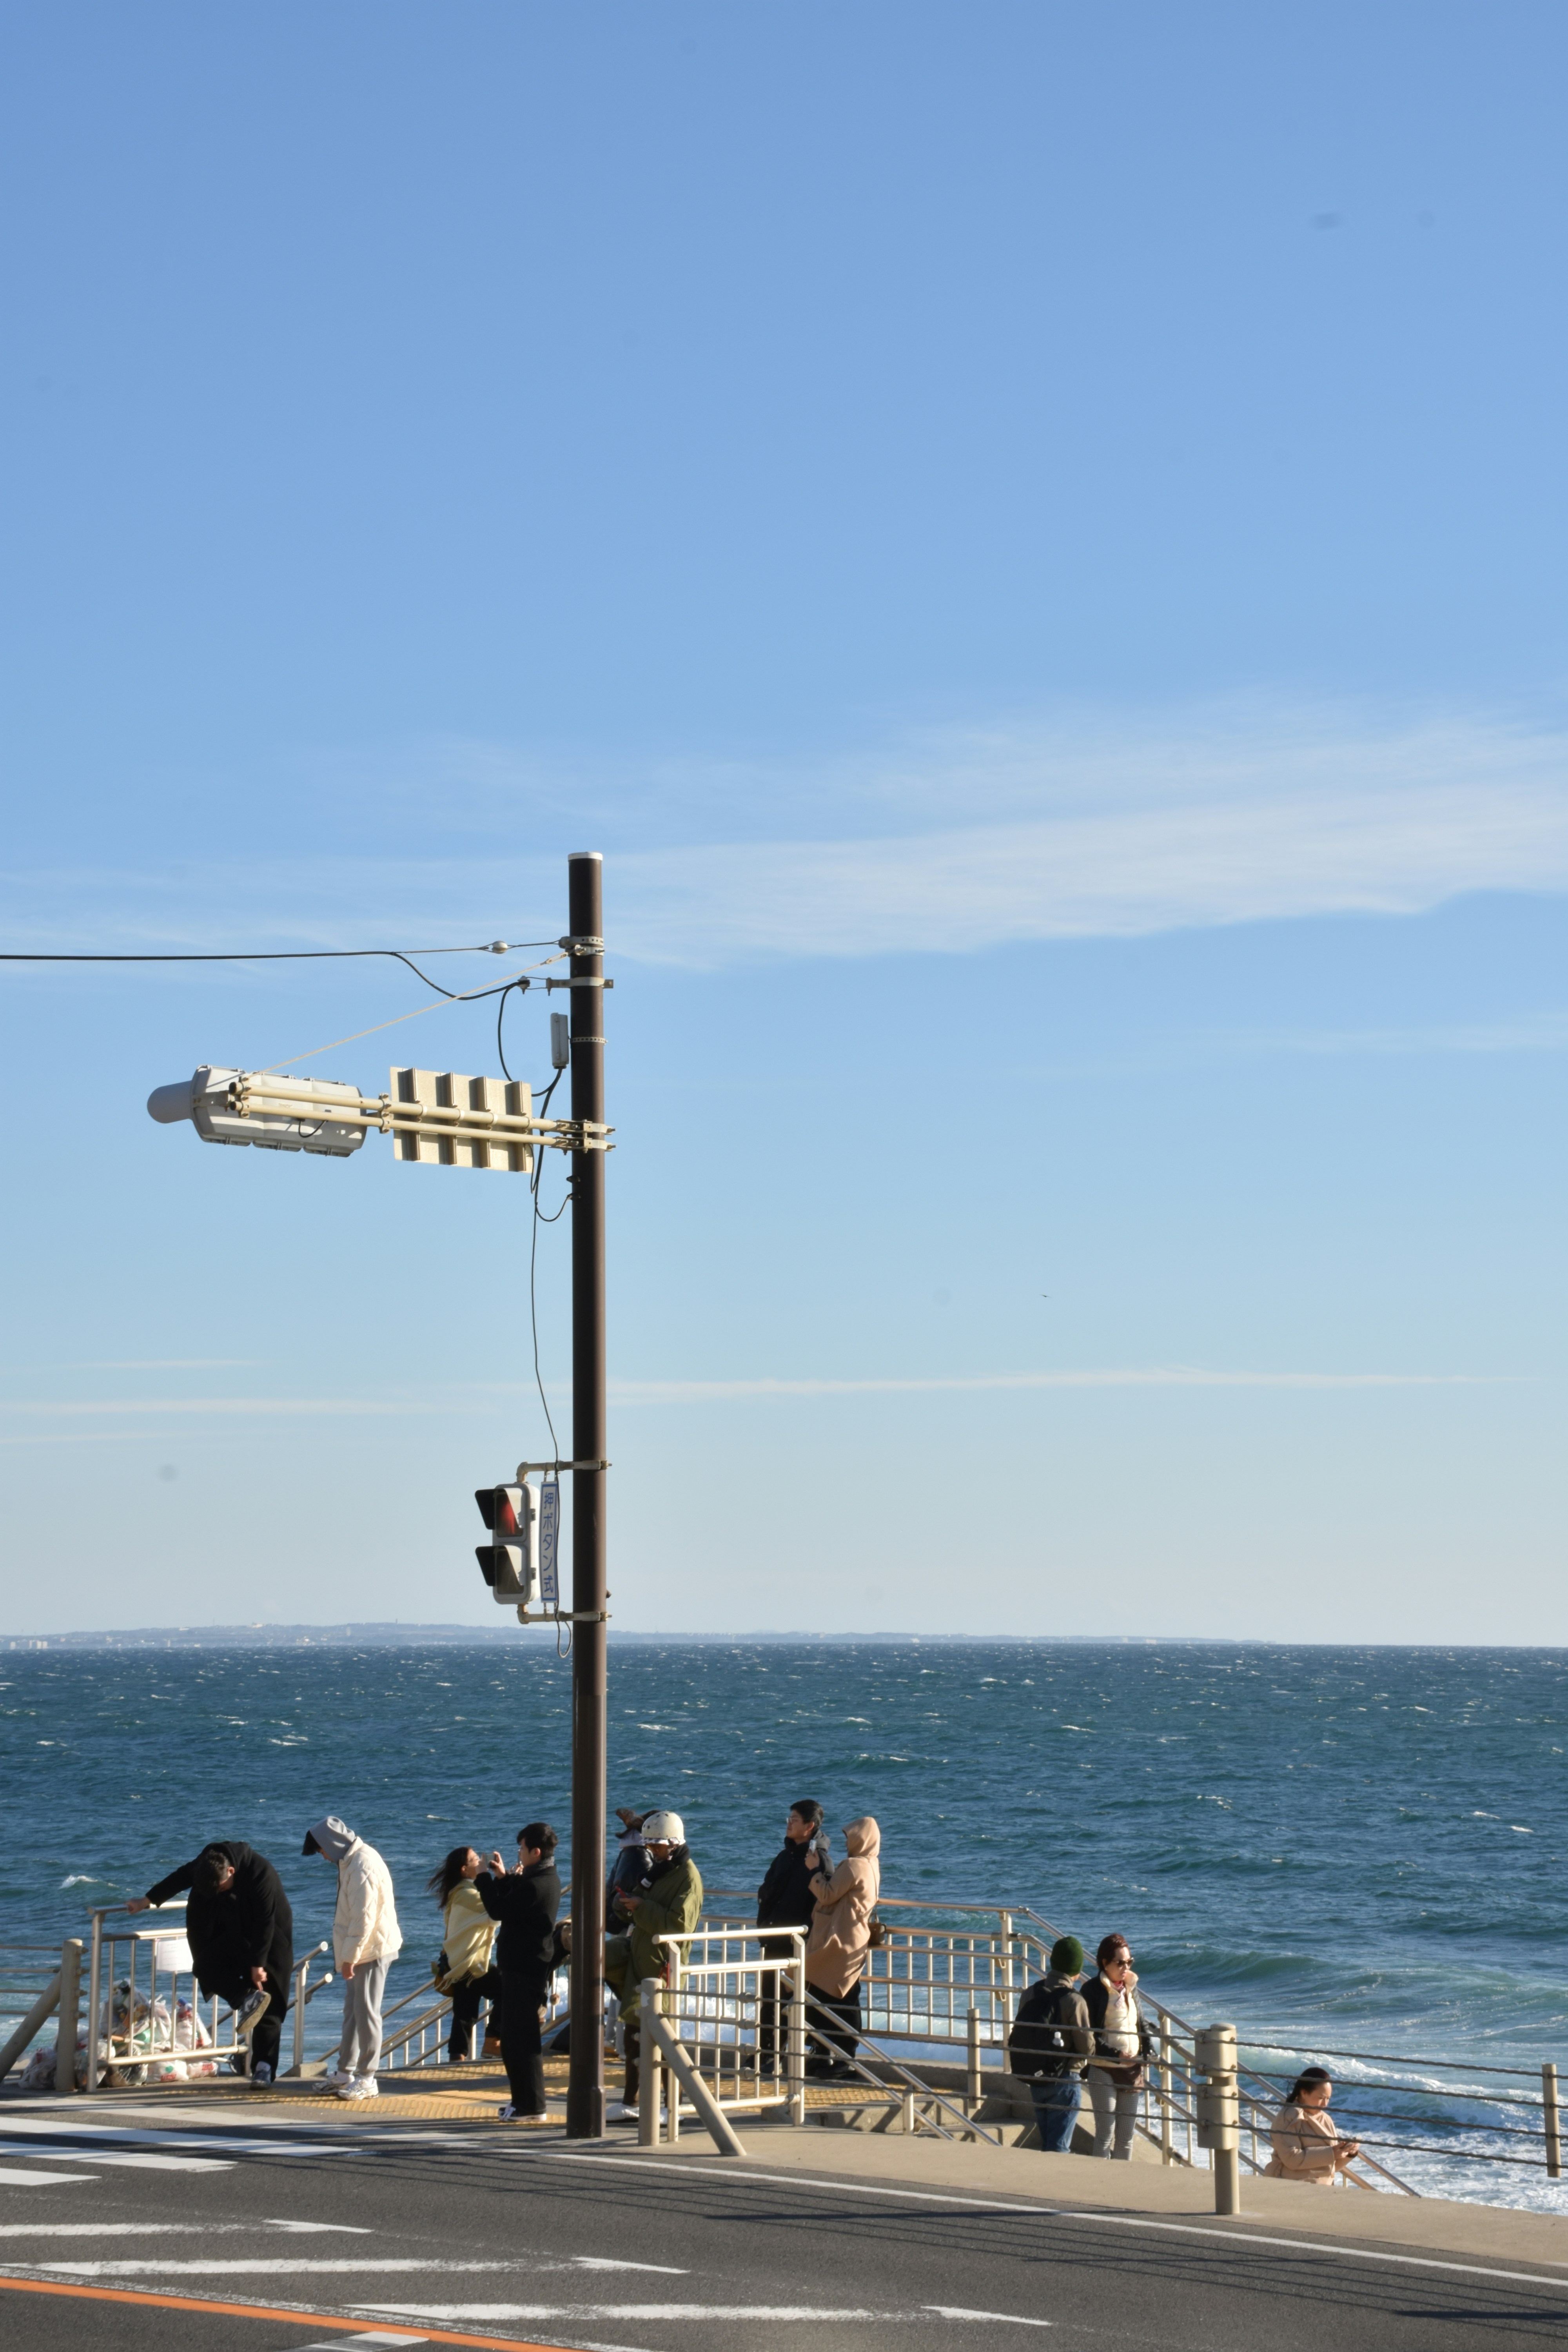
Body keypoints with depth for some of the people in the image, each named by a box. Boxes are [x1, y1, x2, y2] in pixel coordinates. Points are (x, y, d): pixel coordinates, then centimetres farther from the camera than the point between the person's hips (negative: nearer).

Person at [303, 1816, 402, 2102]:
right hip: (358, 1951, 10)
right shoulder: (350, 1860, 11)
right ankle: (345, 2072, 27)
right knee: (352, 2011, 17)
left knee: (366, 2013, -4)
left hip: (372, 1949, -10)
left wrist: (350, 1957, -20)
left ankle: (366, 2080, 1)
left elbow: (364, 1918, -24)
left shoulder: (363, 1866, -22)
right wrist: (347, 1955, 17)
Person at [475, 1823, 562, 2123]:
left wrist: (484, 1878, -6)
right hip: (526, 1965, 11)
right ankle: (523, 2100, 25)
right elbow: (513, 1903, 22)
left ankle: (532, 2107, -3)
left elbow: (498, 1910, -18)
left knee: (521, 2037, -6)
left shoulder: (536, 1885, -22)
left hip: (525, 1970, -11)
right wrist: (504, 1878, 14)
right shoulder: (546, 1878, 12)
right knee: (515, 2036, 18)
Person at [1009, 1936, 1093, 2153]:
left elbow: (1019, 2034, 5)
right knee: (1059, 2146, 2)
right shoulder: (1074, 2000, -18)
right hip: (1063, 2079, -6)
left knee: (1046, 2143, 18)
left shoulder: (1031, 1993, -1)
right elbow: (1087, 2046, -15)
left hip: (1033, 2078, 6)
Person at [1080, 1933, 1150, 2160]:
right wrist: (1115, 2054, -23)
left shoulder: (1131, 1988, 11)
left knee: (1127, 2136, 11)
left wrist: (1147, 2051, 0)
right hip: (1104, 2071, -6)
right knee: (1105, 2133, -3)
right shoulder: (1093, 1990, -10)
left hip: (1133, 2069, 6)